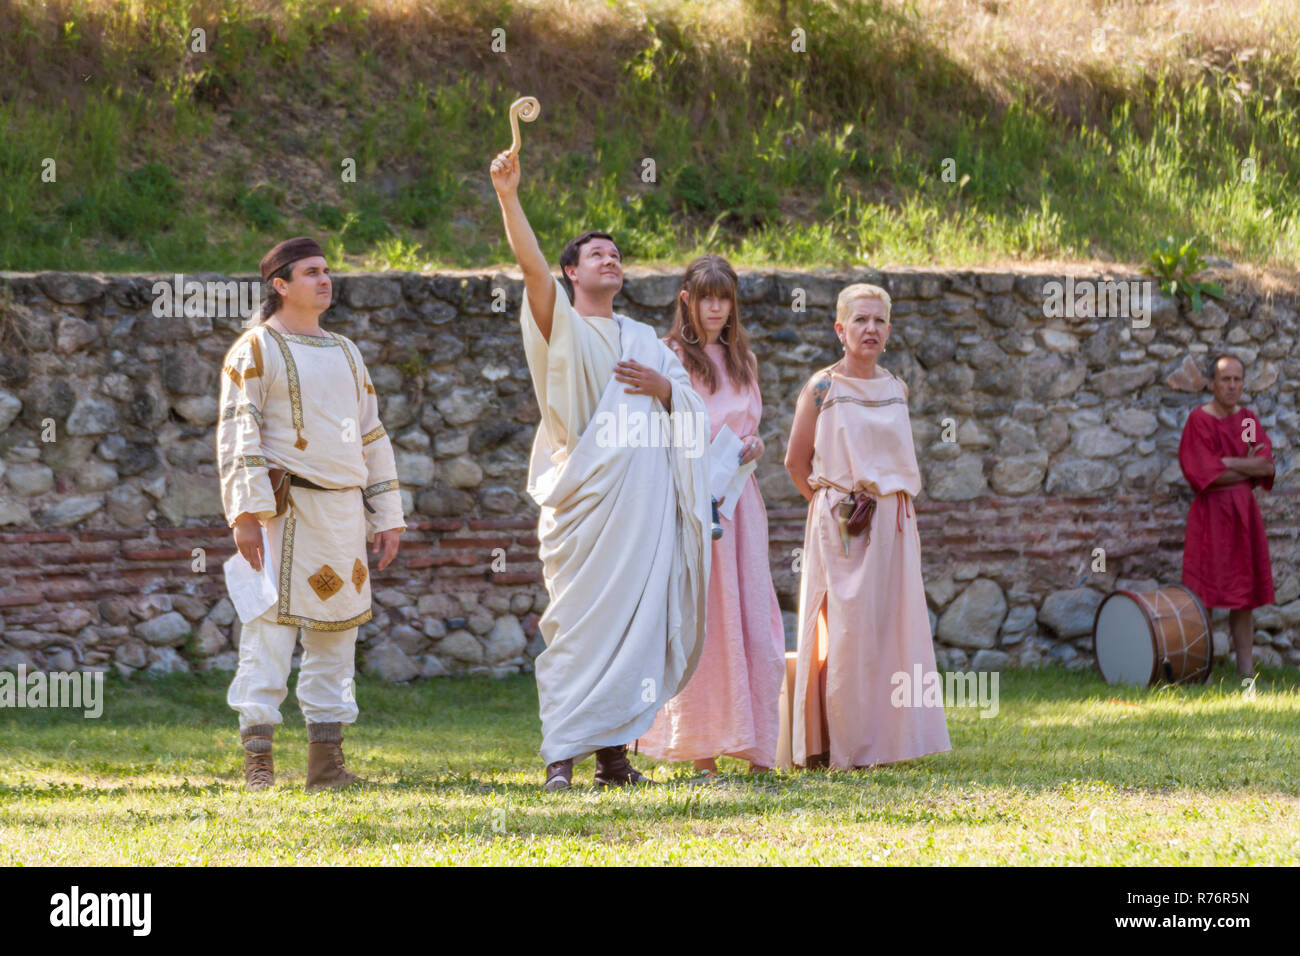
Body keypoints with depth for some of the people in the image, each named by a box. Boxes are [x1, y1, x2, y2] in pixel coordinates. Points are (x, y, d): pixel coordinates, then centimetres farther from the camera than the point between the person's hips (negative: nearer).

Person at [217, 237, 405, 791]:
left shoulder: (345, 352, 19)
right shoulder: (256, 350, -1)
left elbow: (371, 435, 22)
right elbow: (238, 434, -8)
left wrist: (386, 517, 16)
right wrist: (247, 511, -19)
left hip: (344, 509, 7)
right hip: (288, 510, -7)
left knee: (337, 631, 7)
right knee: (270, 627, -10)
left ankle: (327, 760, 13)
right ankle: (257, 761, -10)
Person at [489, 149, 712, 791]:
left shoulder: (643, 338, 21)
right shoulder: (561, 325, 4)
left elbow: (692, 405, 19)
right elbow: (532, 265, -12)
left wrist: (664, 389, -3)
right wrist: (508, 197, -25)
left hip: (645, 497, 5)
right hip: (587, 493, -5)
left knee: (637, 621, 2)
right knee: (580, 623, -9)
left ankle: (613, 749, 8)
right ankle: (562, 754, -8)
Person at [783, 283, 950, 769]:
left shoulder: (896, 390, 10)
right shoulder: (823, 388, -4)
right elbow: (796, 461, 1)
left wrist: (900, 508, 10)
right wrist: (833, 506, 1)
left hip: (891, 523, 5)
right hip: (841, 527, -5)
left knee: (891, 628, 3)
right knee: (843, 631, -6)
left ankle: (885, 739, 9)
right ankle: (836, 747, -1)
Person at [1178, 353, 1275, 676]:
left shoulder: (1249, 420, 11)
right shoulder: (1199, 420, -5)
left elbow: (1267, 465, -1)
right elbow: (1205, 474, -15)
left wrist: (1229, 463, -14)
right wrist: (1250, 468, -7)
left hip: (1244, 514, 5)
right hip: (1212, 513, -5)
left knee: (1244, 596, 6)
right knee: (1205, 598, -7)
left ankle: (1246, 670, 10)